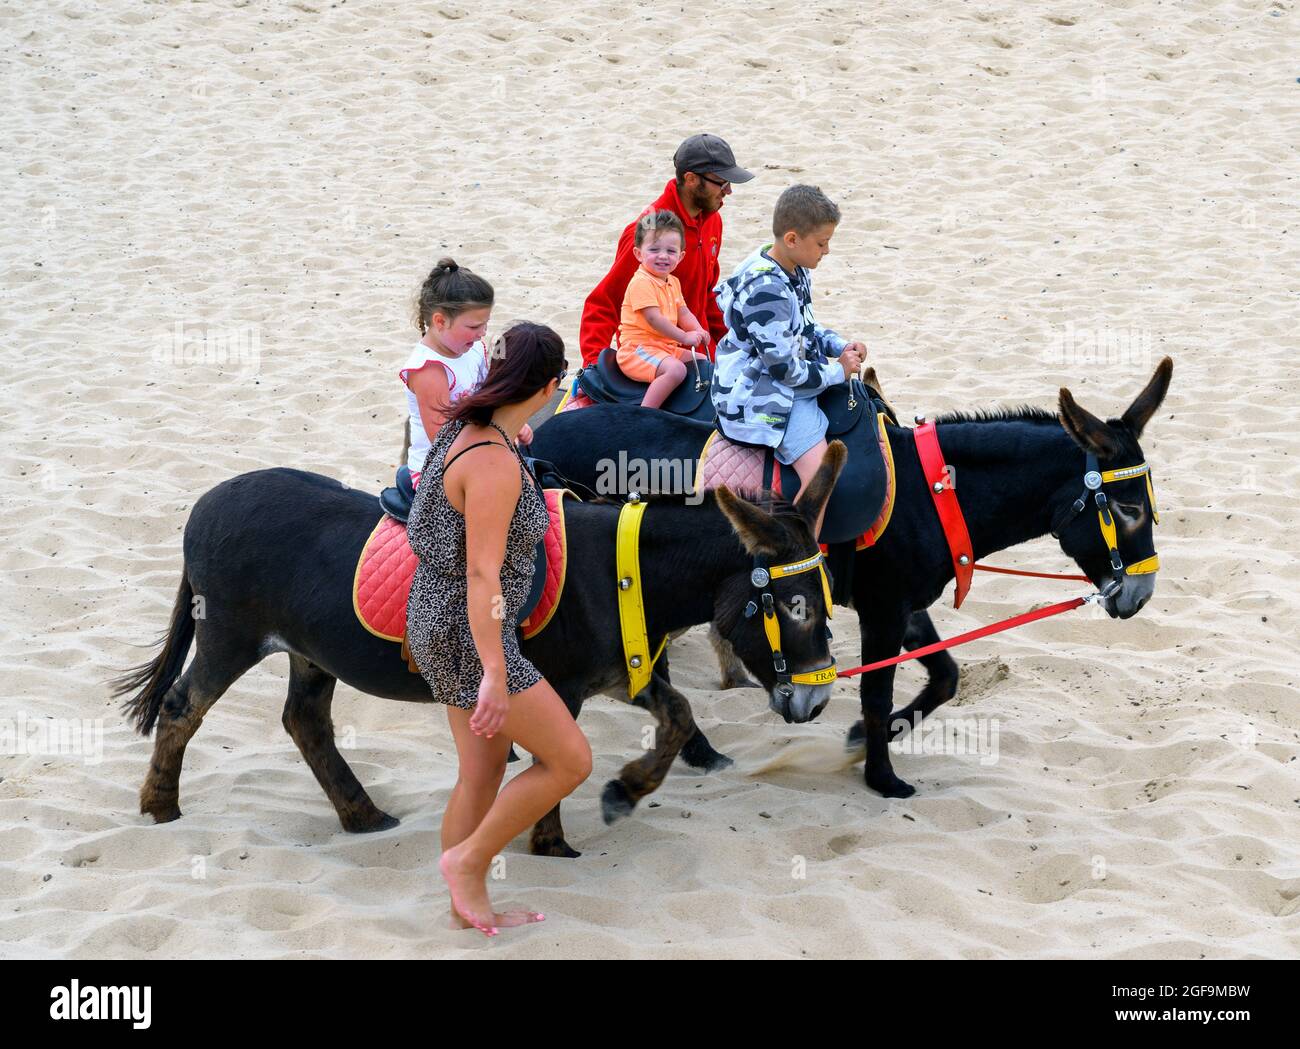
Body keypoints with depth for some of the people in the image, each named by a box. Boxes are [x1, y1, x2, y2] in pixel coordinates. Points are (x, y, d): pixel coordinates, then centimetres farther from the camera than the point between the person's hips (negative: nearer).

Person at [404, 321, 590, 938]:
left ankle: (469, 904, 30)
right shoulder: (495, 464, -27)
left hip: (442, 619, 10)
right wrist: (495, 676, -26)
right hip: (467, 635, -10)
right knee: (570, 760, -2)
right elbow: (483, 575, -28)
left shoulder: (471, 430, 1)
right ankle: (467, 858, 9)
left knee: (483, 772, 18)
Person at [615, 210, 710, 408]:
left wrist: (698, 332, -5)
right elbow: (653, 319, -23)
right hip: (637, 350, -10)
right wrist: (685, 337, -21)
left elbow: (683, 313, 16)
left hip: (665, 347, 10)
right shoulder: (642, 282, -17)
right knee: (676, 370, -32)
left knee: (703, 362, 15)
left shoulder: (673, 282, 15)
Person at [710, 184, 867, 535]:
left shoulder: (796, 270, 4)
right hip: (761, 395, -11)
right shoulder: (765, 290, -27)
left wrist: (840, 345, 3)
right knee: (819, 472, -24)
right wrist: (838, 372, -11)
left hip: (787, 384, 11)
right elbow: (784, 366, -24)